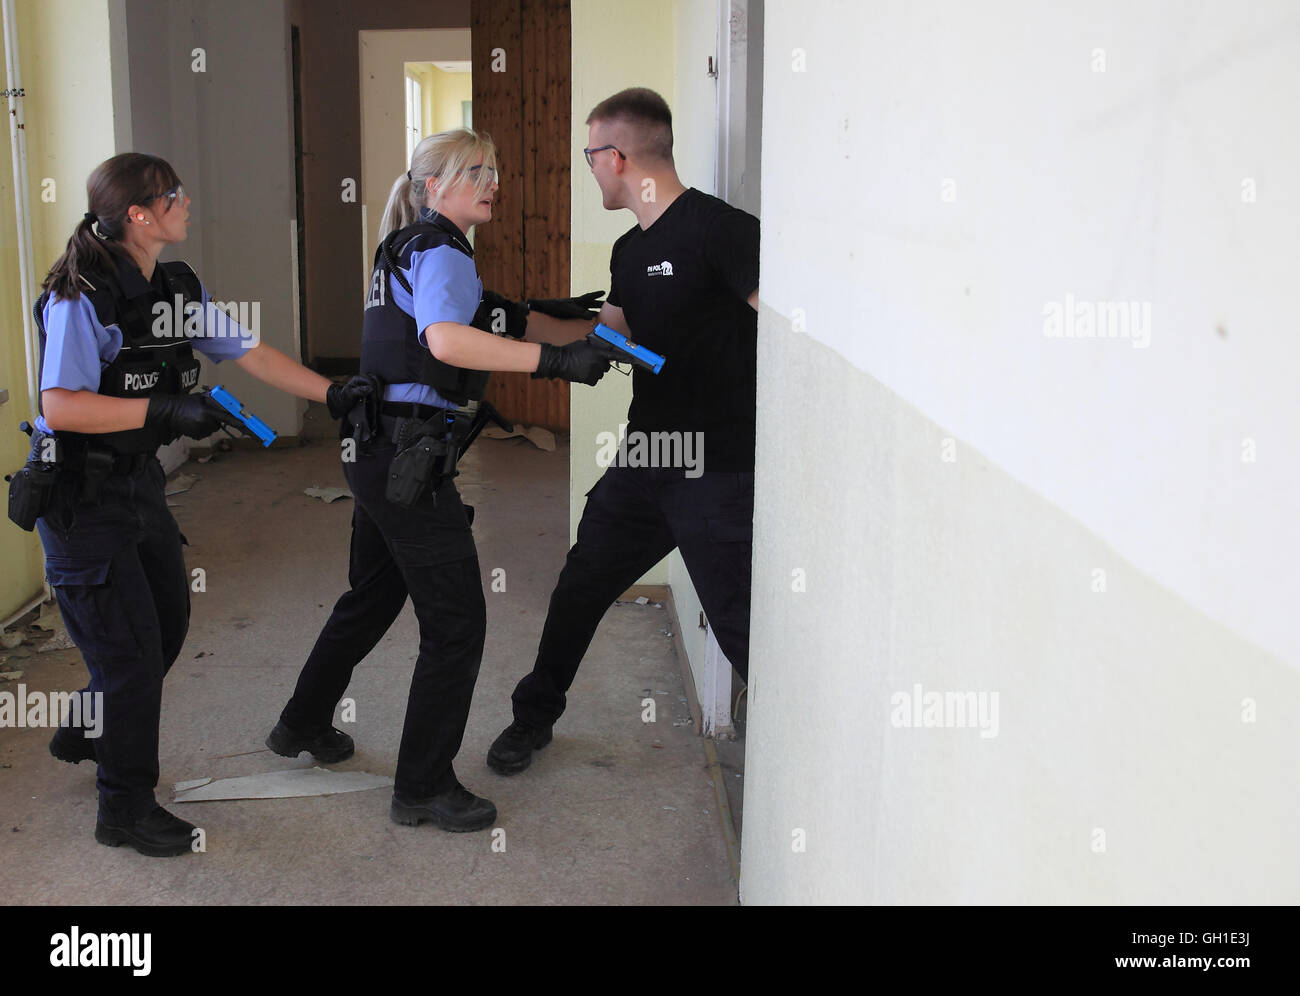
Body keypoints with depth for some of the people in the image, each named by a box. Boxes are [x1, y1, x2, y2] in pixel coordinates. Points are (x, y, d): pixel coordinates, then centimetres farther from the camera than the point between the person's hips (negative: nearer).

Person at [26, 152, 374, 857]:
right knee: (129, 643, -2)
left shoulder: (178, 289, 3)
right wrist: (166, 410, -32)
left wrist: (331, 393, 0)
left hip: (137, 481, 8)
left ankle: (86, 734, 43)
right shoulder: (80, 298, -21)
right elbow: (61, 407, -28)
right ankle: (125, 810, 16)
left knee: (168, 619, 19)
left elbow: (251, 354, 6)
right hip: (79, 492, -8)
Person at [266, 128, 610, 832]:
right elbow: (447, 341, -33)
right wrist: (556, 360, -35)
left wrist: (562, 320, 12)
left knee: (371, 595, 26)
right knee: (457, 621, -3)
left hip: (377, 451, 11)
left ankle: (302, 725, 42)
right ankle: (423, 787, 6)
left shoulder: (409, 249, 20)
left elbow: (486, 325, 25)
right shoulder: (440, 253, -12)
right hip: (409, 456, -11)